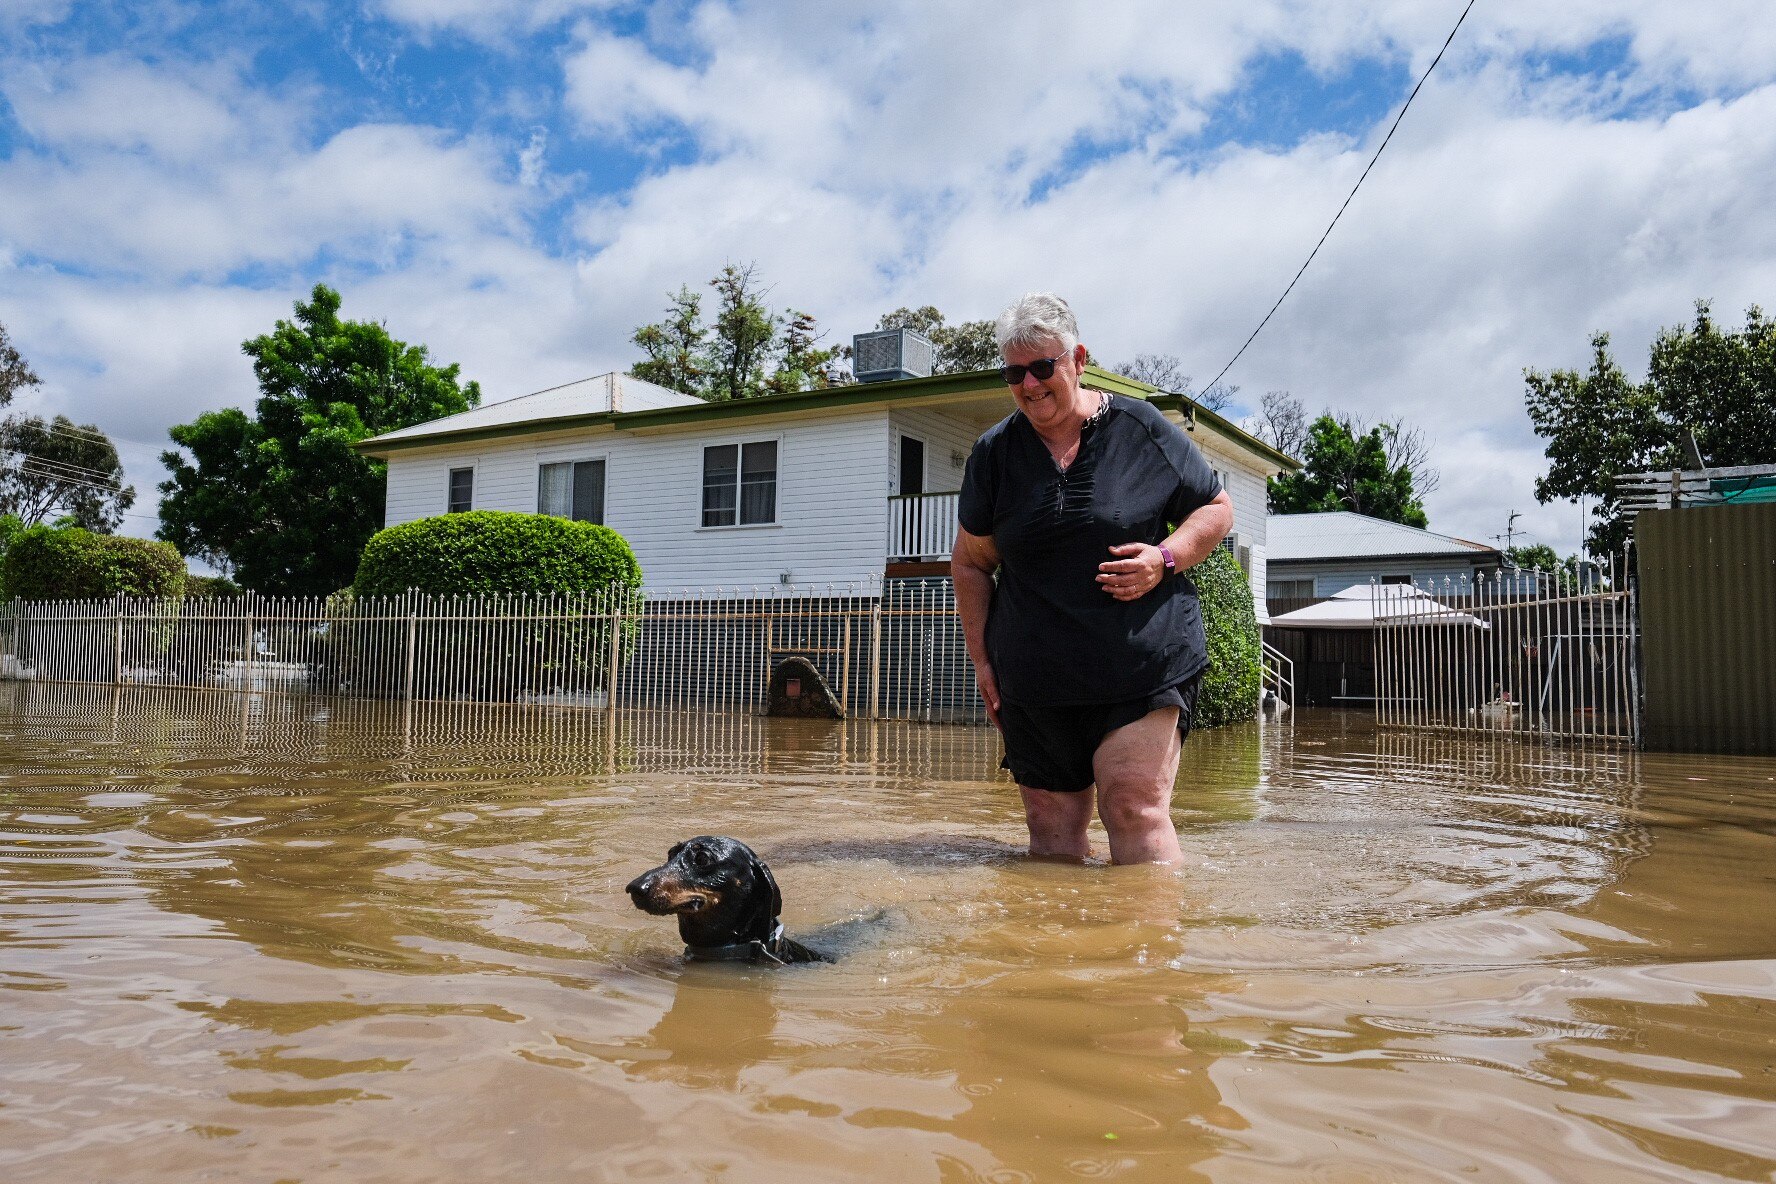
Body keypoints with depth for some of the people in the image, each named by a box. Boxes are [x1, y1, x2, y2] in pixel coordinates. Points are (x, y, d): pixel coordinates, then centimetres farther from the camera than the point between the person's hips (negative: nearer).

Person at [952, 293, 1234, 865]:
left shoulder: (1140, 427, 2)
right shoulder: (994, 452, 8)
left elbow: (1217, 509, 10)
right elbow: (970, 562, 15)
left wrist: (1166, 559, -10)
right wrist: (982, 659, 8)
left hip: (1143, 664, -3)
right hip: (1033, 678, 3)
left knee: (1136, 813, -13)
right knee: (1051, 830, 6)